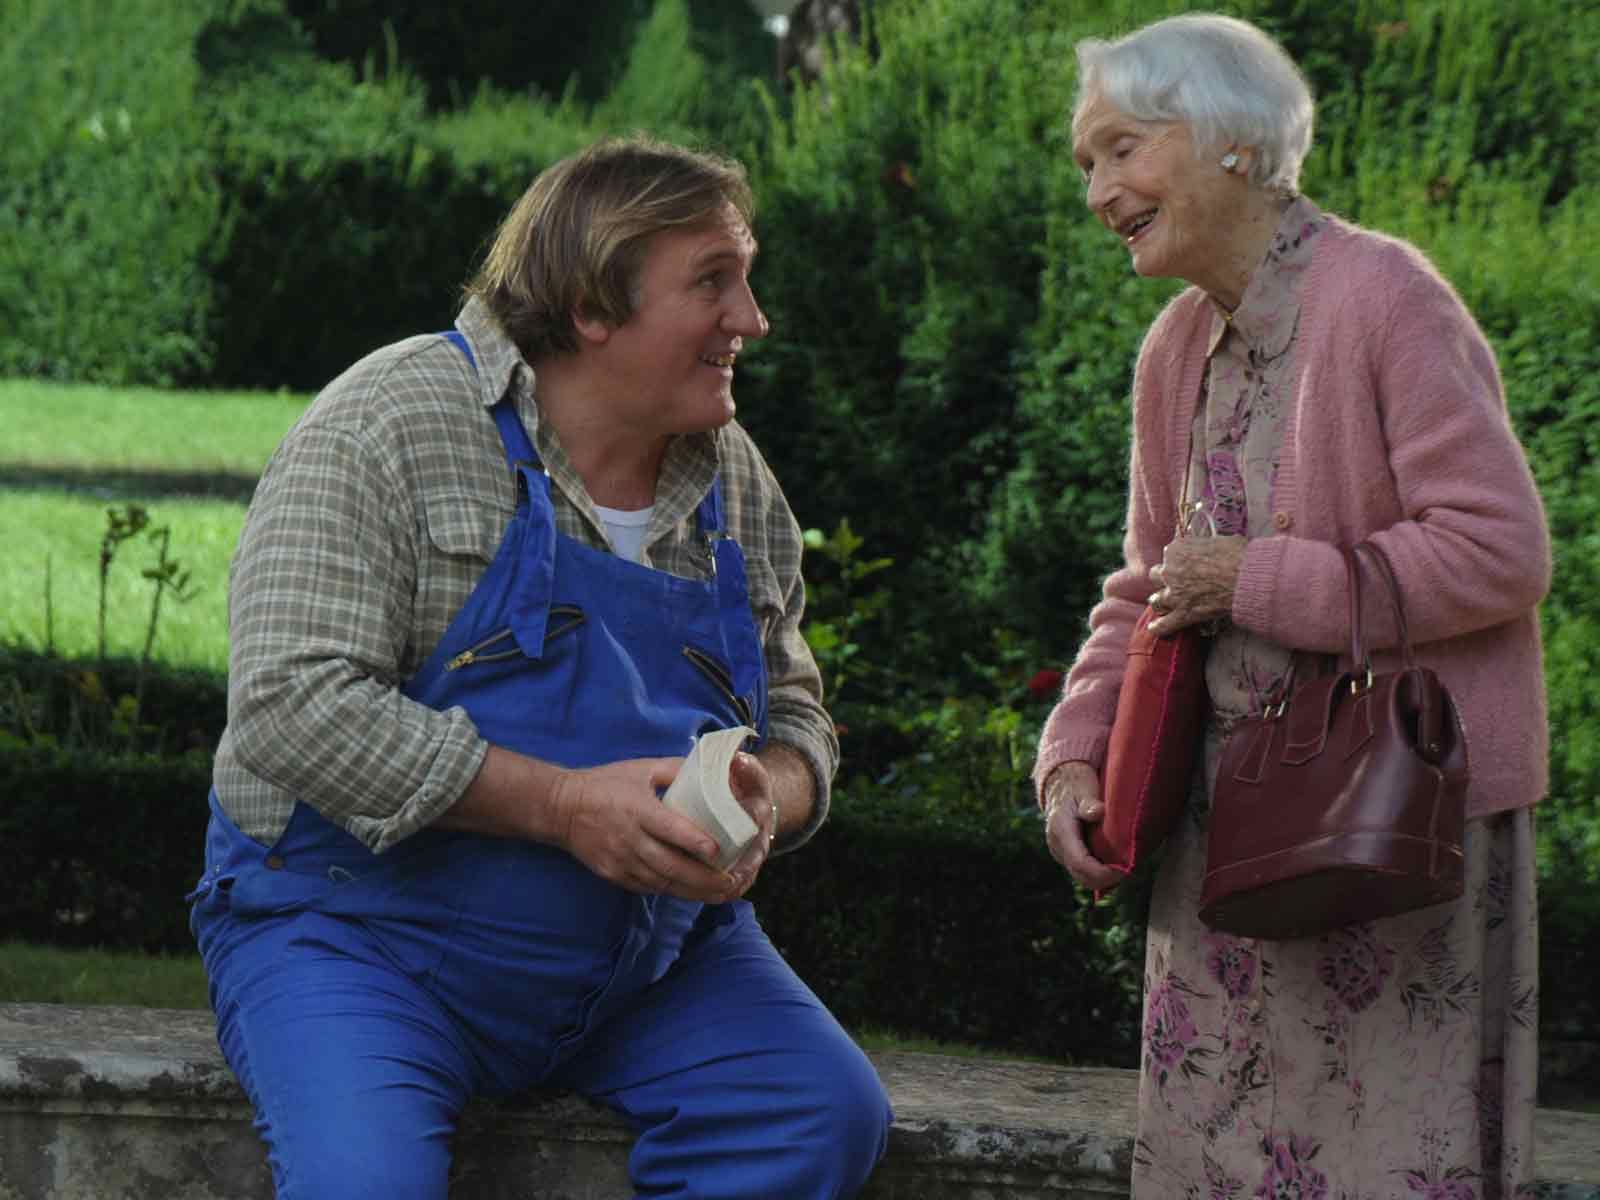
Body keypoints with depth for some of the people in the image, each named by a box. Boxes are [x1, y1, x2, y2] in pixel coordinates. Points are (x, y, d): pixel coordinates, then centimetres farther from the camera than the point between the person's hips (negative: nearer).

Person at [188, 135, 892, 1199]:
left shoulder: (734, 482, 7)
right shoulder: (393, 423, -12)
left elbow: (797, 719, 17)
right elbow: (297, 701, -21)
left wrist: (765, 798, -10)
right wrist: (565, 805, -26)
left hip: (651, 946, 6)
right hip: (365, 929, -5)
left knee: (828, 1111, -17)